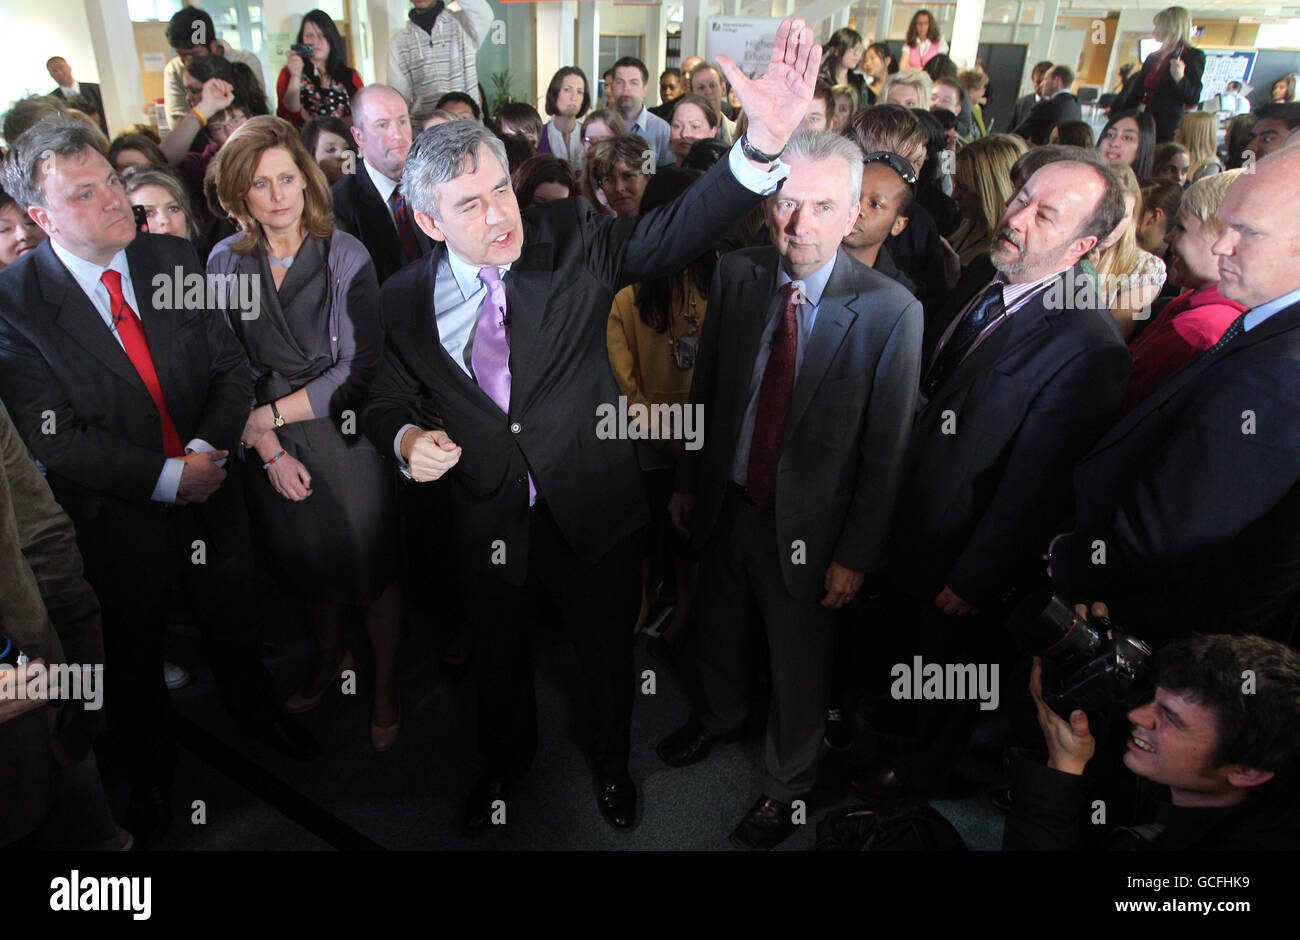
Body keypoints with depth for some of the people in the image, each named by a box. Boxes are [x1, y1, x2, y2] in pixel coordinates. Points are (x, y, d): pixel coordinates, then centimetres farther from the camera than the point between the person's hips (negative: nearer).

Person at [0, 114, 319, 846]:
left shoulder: (174, 258, -5)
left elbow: (232, 365, -4)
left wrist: (209, 445, -20)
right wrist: (166, 478, -23)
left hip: (214, 493, 3)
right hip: (119, 519, -2)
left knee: (236, 625, 23)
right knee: (136, 653, 20)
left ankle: (258, 712, 53)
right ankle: (152, 772, 46)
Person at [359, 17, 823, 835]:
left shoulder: (571, 236, -12)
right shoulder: (407, 300, -8)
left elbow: (676, 233, -25)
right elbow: (391, 398, 4)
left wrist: (764, 142, -41)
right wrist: (406, 438, -20)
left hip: (595, 514, -1)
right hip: (489, 525, 2)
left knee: (609, 653, 21)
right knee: (501, 655, 25)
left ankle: (613, 761, 53)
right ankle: (508, 761, 58)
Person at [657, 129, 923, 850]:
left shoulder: (891, 312, -19)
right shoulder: (735, 275, -7)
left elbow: (886, 452, -14)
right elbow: (705, 390, 3)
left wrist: (856, 554, -10)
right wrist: (688, 483, 8)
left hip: (808, 526, -4)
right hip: (725, 502, 4)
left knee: (798, 669, 18)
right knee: (716, 633, 28)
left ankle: (787, 783, 48)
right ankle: (719, 716, 61)